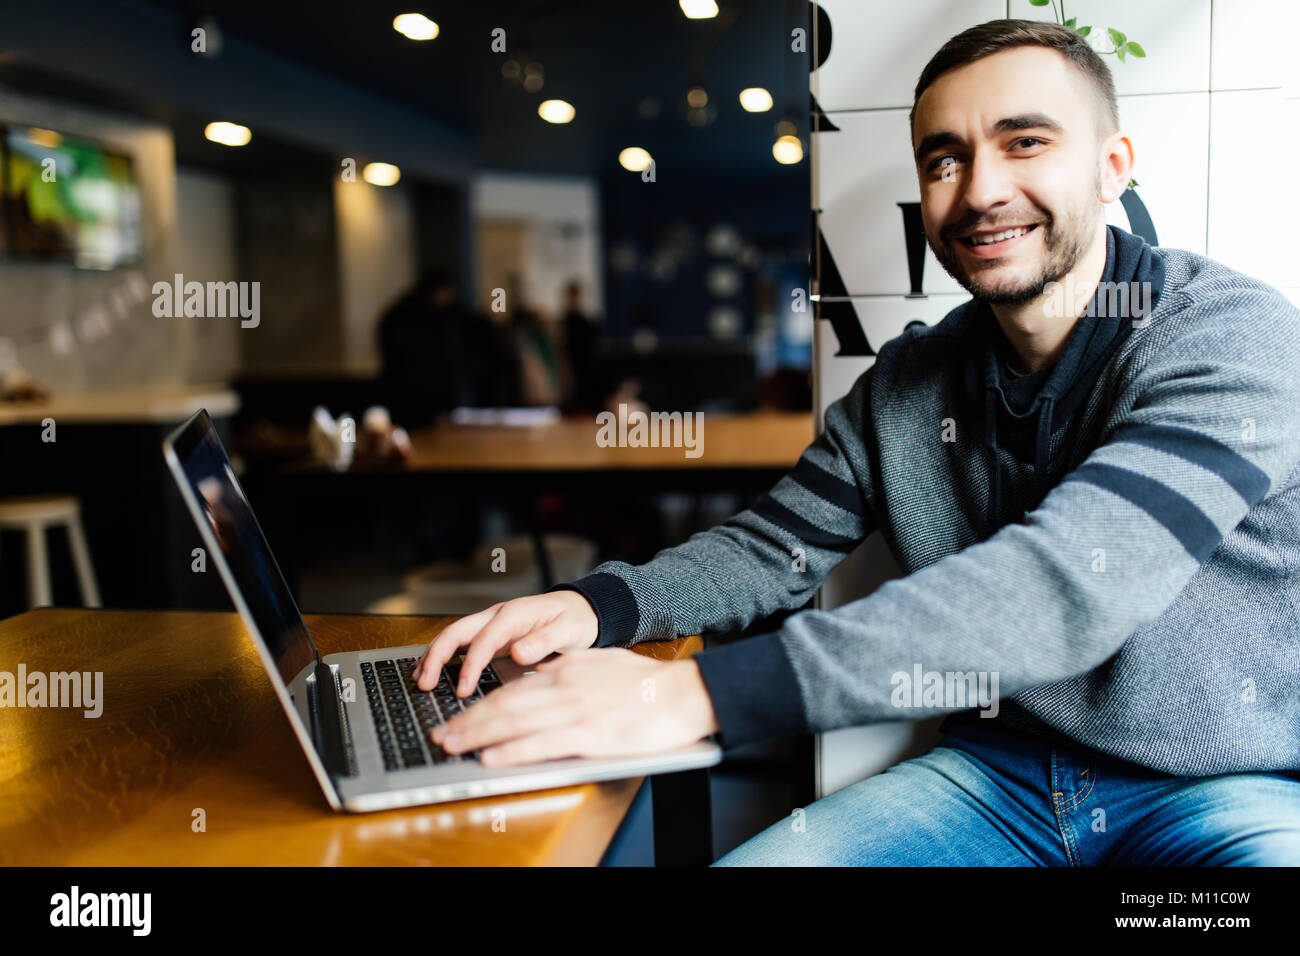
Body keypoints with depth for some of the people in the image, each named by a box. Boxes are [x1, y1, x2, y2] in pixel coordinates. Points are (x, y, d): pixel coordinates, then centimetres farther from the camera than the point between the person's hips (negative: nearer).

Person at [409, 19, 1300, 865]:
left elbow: (1068, 586, -30)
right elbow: (771, 546, 9)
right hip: (994, 771, 4)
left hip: (1225, 789, -3)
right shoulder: (903, 386, 2)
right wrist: (601, 602, -14)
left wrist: (702, 691, -38)